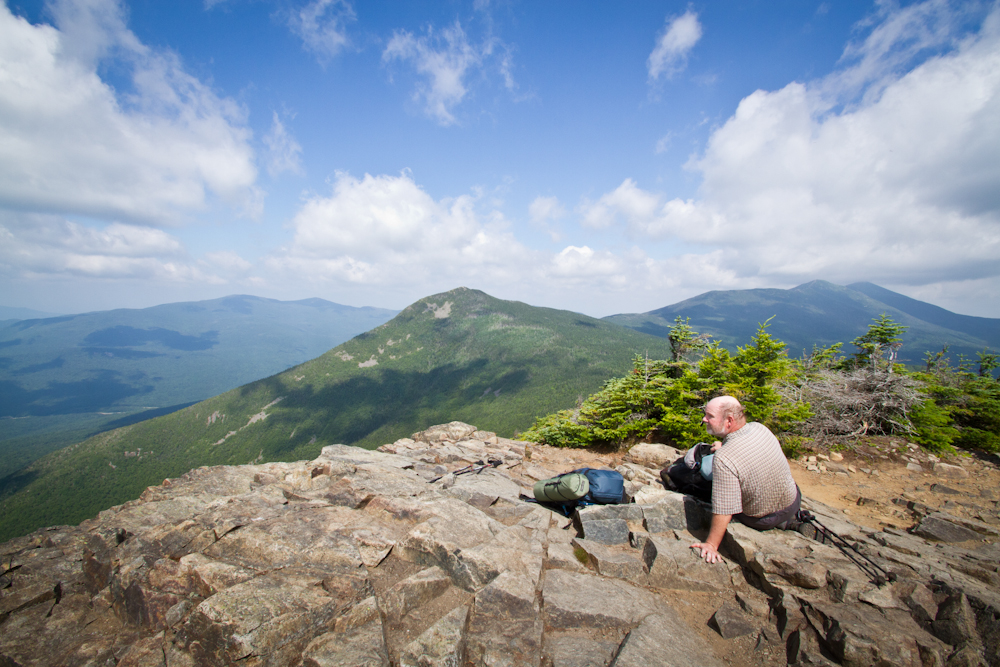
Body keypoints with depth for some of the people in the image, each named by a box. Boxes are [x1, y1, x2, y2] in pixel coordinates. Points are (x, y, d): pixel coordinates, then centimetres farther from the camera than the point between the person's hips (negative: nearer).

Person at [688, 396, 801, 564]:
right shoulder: (760, 428, -17)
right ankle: (785, 519, 31)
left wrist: (711, 545, -20)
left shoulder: (724, 459, -35)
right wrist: (725, 446, 13)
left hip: (763, 521, -5)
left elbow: (723, 511, -29)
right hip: (793, 502, 5)